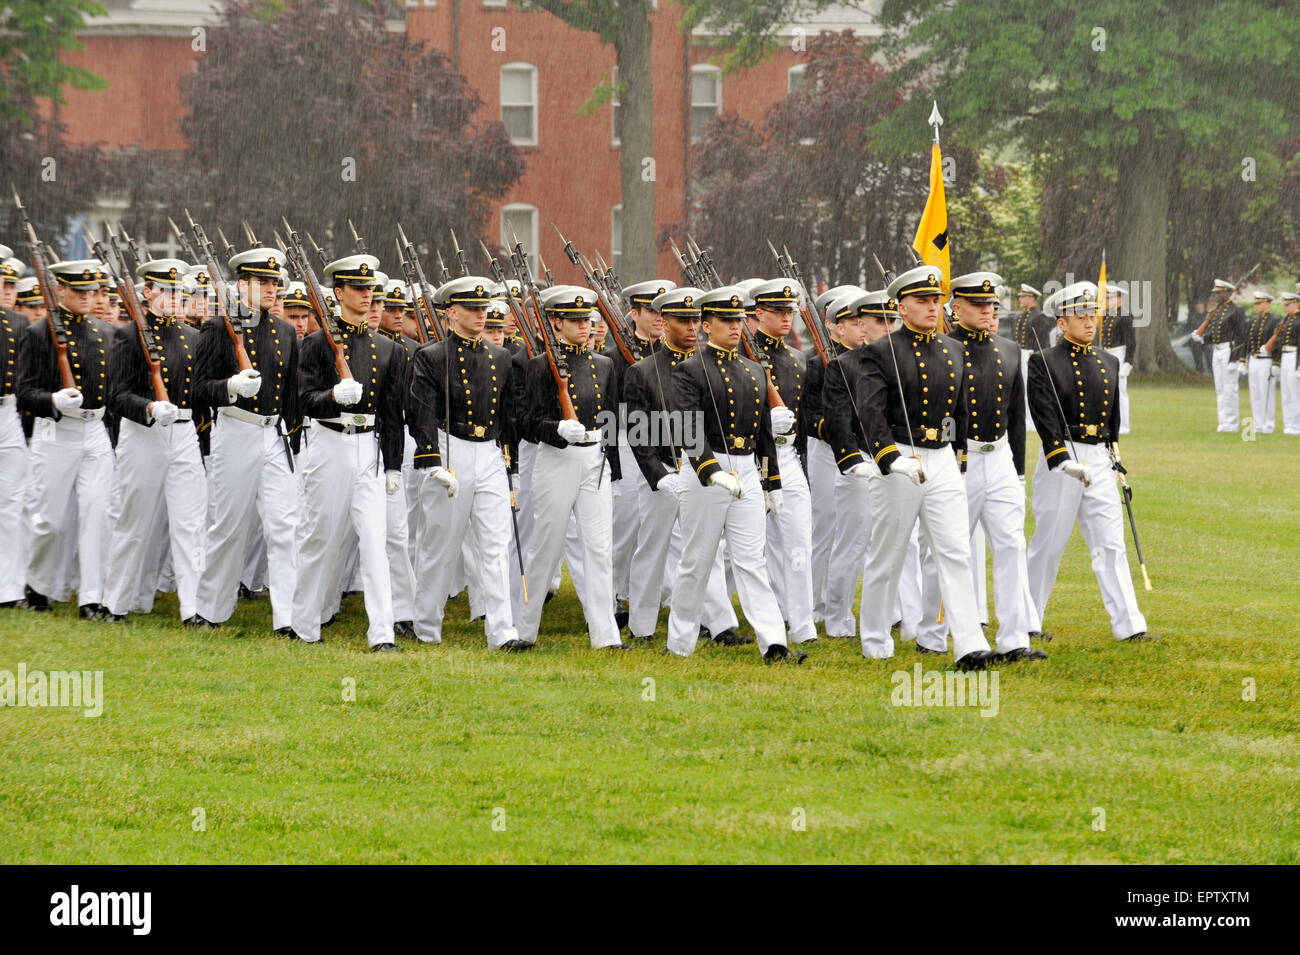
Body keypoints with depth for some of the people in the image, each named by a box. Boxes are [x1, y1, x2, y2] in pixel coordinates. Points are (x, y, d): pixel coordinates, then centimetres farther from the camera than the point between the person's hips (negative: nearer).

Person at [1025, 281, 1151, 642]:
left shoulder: (1109, 363, 13)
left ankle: (1129, 626, -5)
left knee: (1111, 545, -1)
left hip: (1099, 462, 5)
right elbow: (1045, 417, -16)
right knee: (1049, 544, 3)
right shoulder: (1044, 362, -6)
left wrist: (1114, 457, 23)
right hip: (1060, 460, -5)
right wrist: (1065, 462, -25)